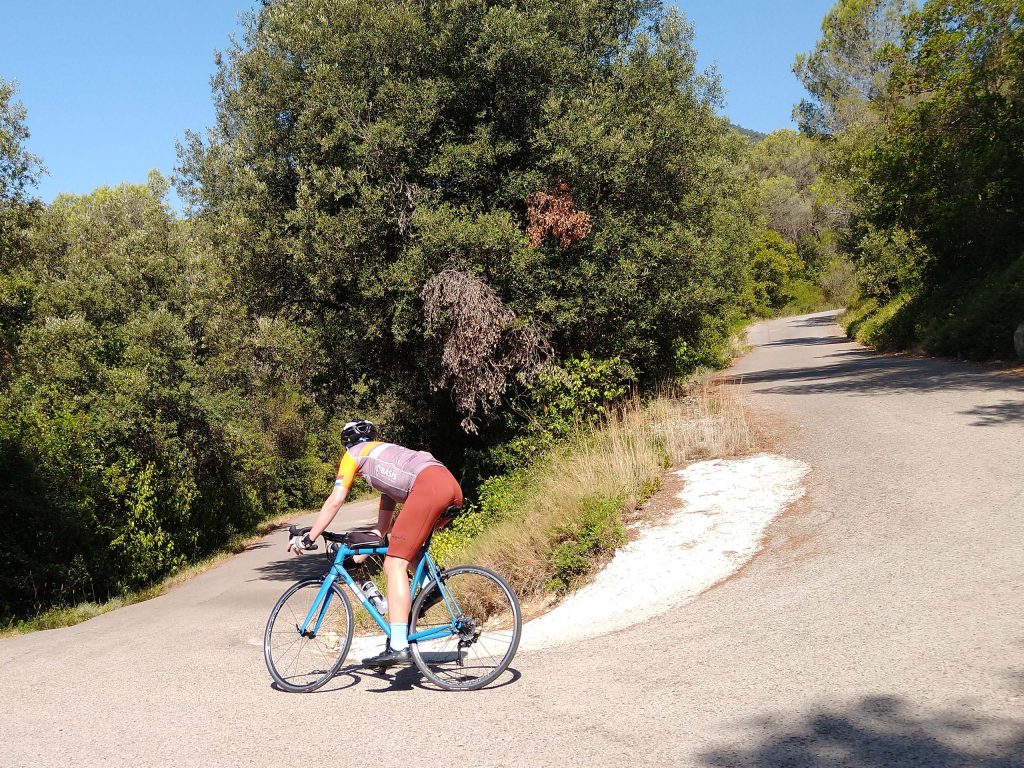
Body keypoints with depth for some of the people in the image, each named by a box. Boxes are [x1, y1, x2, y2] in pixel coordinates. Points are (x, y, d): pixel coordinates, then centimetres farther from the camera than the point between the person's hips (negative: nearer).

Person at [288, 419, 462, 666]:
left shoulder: (355, 454, 21)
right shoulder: (385, 463, 41)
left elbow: (334, 501, 12)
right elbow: (382, 527, 40)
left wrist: (307, 539, 17)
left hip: (429, 485, -8)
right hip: (452, 486, 8)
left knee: (394, 564, -9)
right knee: (396, 536, 31)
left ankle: (397, 646, -16)